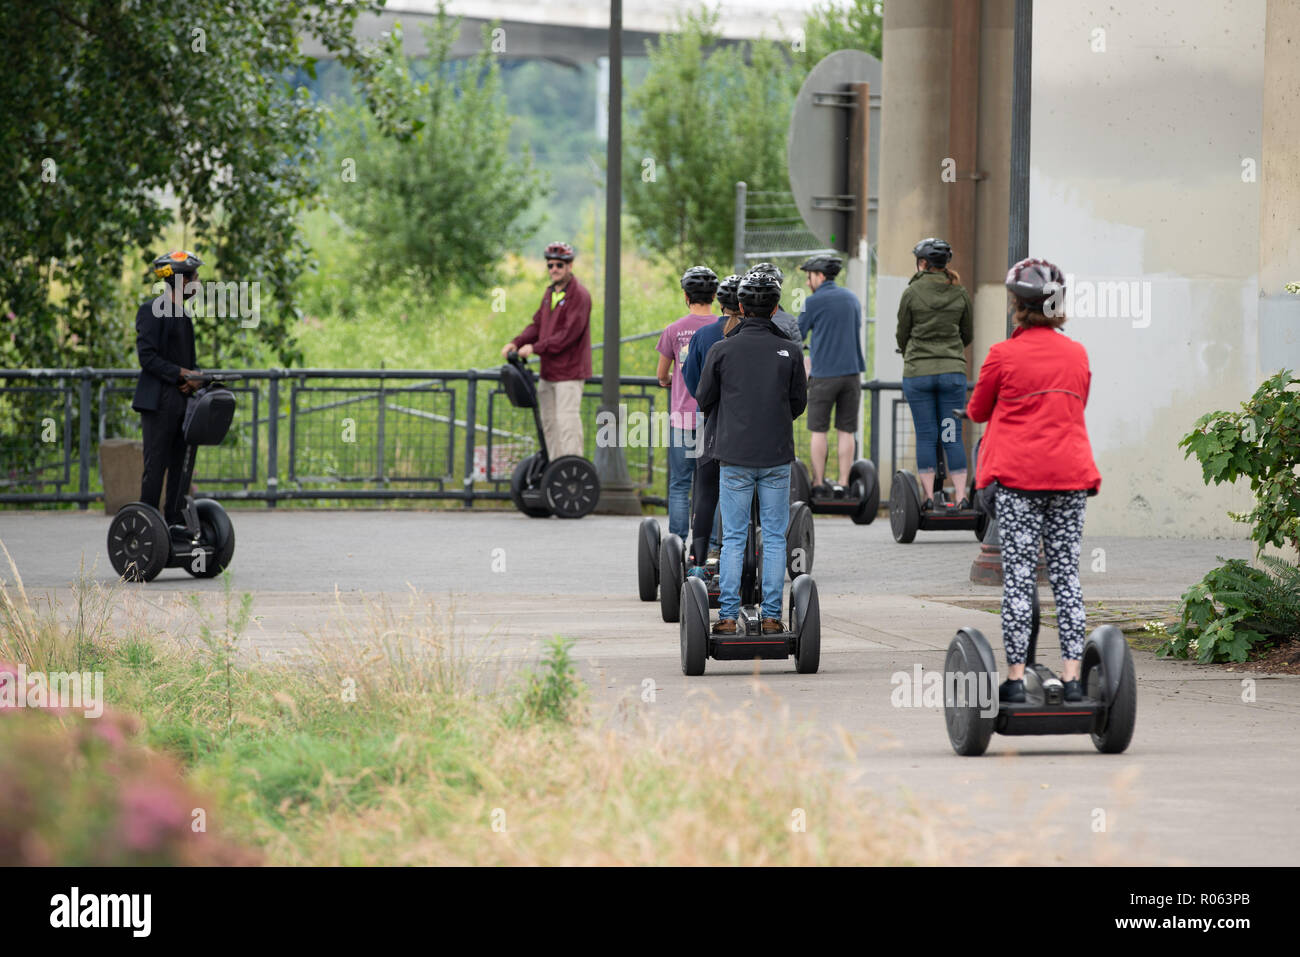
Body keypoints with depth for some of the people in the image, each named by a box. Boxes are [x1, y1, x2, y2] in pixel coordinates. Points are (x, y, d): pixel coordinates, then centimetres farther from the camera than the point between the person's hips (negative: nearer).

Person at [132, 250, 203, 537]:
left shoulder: (183, 314, 17)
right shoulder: (152, 310, -10)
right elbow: (147, 356, -16)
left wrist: (193, 377, -1)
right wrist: (182, 373, -18)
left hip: (182, 401, 9)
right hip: (159, 402, -9)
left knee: (180, 465, 8)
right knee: (156, 465, -7)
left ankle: (176, 524, 13)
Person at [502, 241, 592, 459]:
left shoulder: (579, 296, -13)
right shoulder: (550, 292, 15)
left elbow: (570, 333, -19)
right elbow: (538, 324, 14)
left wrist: (536, 348, -20)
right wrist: (517, 343, -4)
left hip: (569, 371, -9)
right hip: (548, 370, 9)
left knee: (567, 421, -12)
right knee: (548, 422, 12)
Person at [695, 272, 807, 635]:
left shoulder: (722, 351, -6)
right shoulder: (790, 352, -2)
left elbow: (704, 400, 3)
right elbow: (799, 404, 7)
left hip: (735, 457, -1)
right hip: (777, 456, 1)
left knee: (733, 537, 4)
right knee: (774, 537, 6)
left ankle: (727, 616, 1)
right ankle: (771, 616, 4)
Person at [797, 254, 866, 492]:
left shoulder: (814, 302, -6)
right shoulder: (852, 299, 12)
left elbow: (798, 336, 1)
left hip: (824, 374, -5)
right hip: (852, 372, 5)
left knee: (818, 430, 2)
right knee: (846, 430, 6)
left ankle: (818, 482, 2)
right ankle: (844, 482, 4)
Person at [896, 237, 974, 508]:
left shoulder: (912, 293, -5)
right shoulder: (959, 293, 3)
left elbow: (903, 334, 5)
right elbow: (968, 334, 13)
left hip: (918, 372, -2)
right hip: (953, 371, 2)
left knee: (926, 436, 3)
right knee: (952, 436, 5)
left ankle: (928, 496, 1)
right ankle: (961, 495, 0)